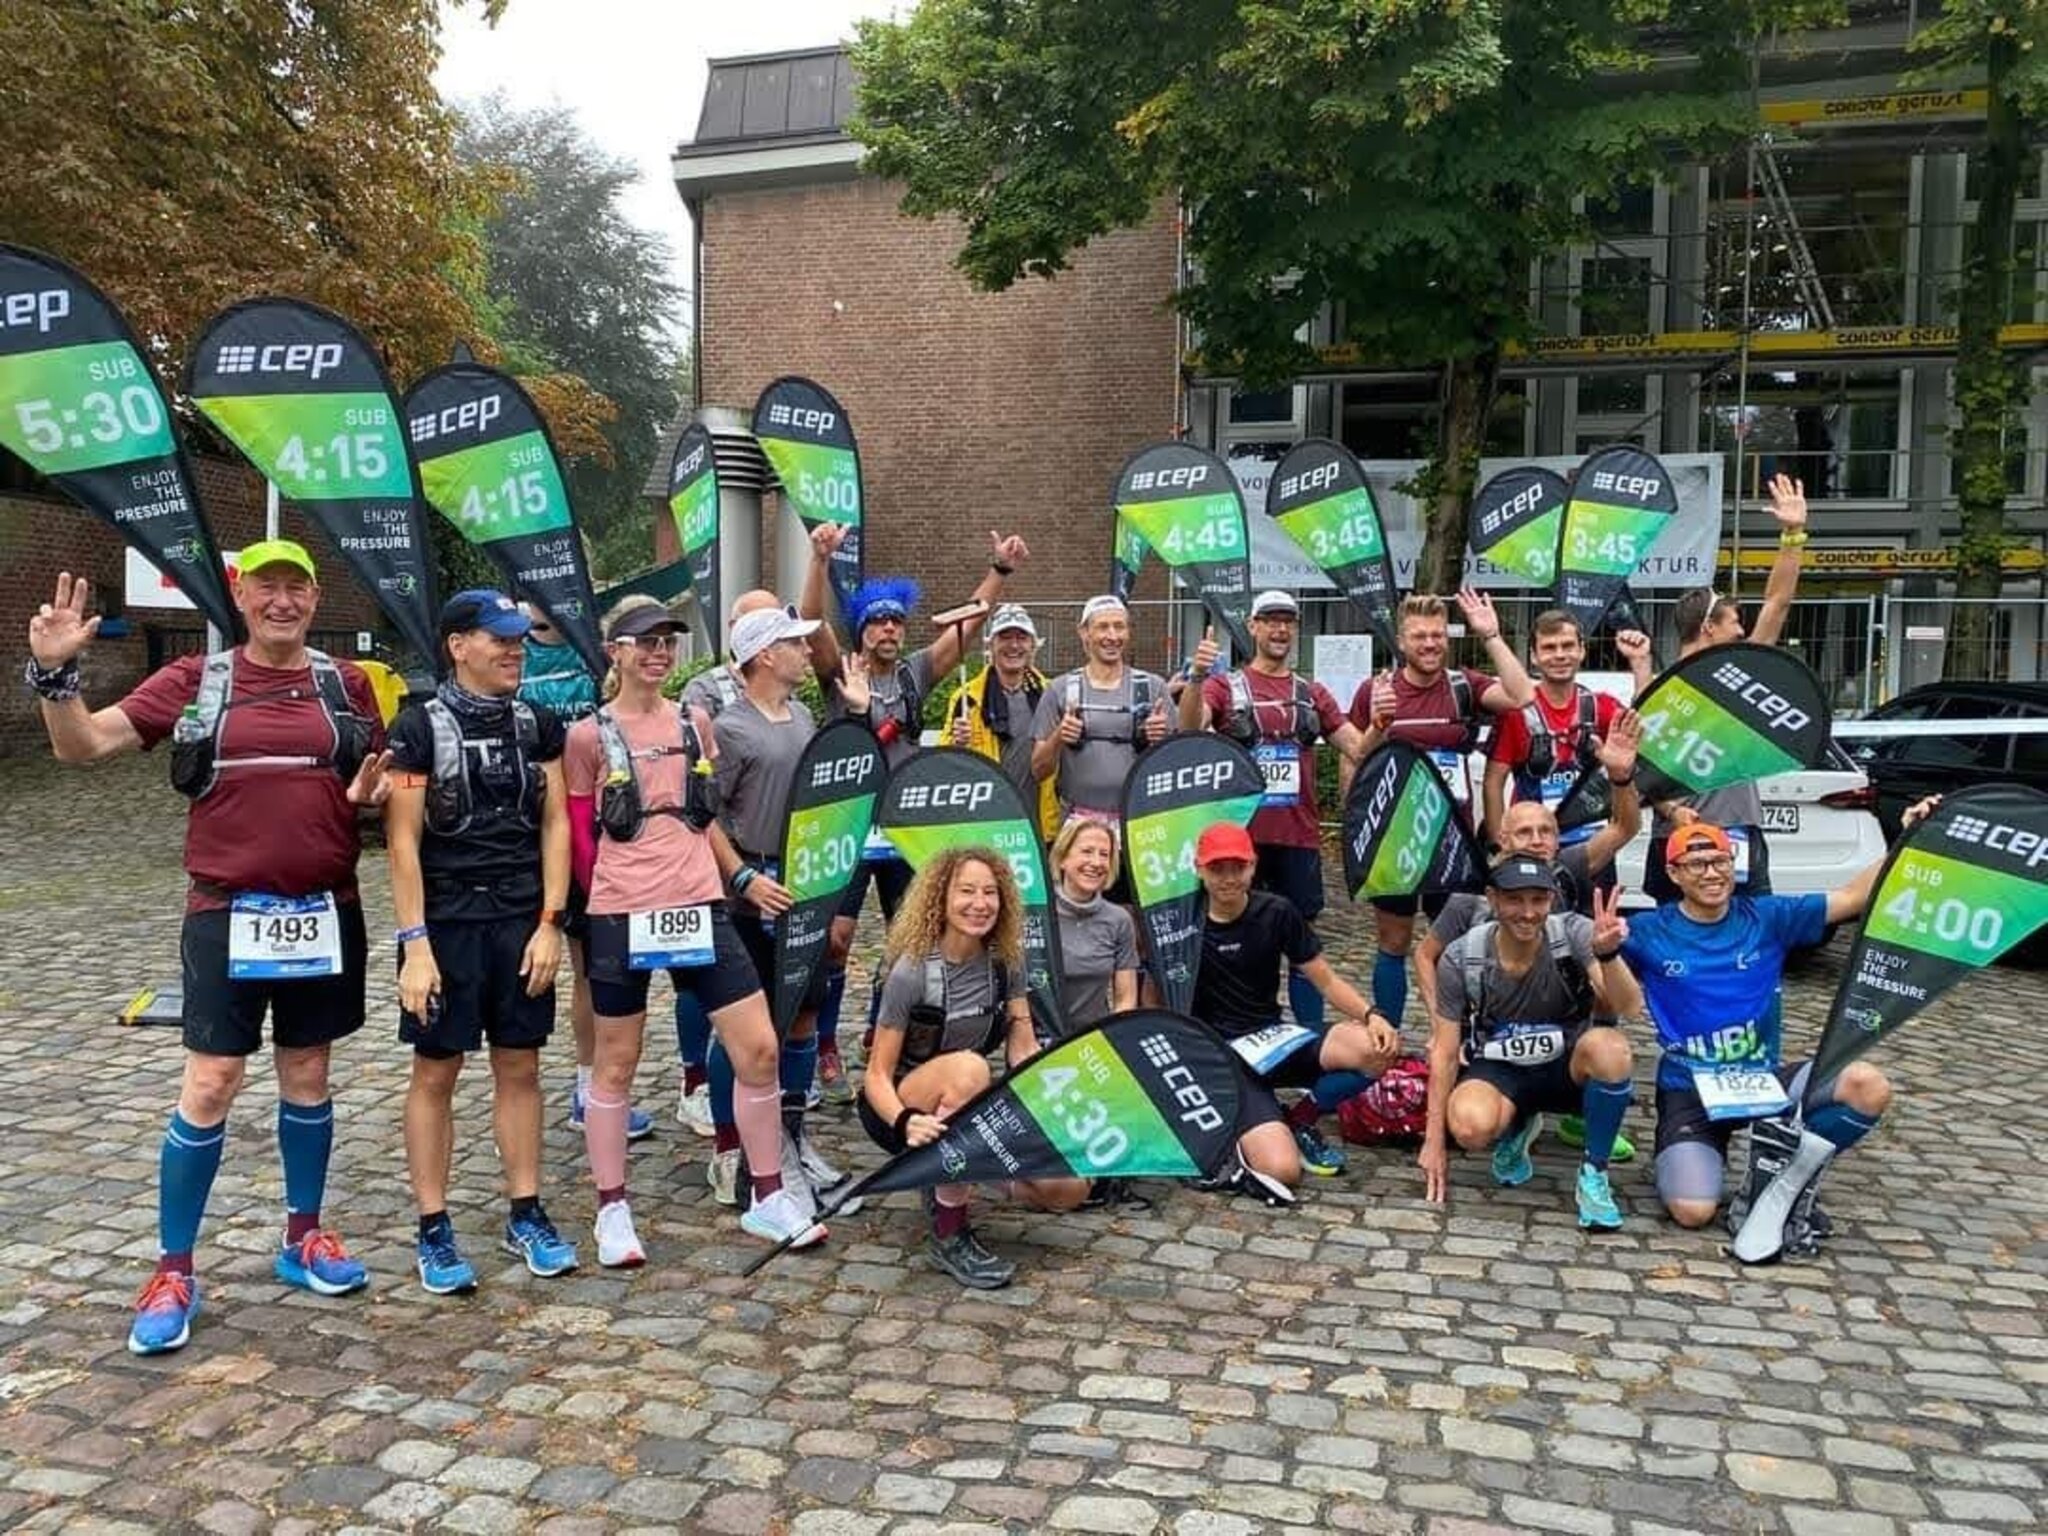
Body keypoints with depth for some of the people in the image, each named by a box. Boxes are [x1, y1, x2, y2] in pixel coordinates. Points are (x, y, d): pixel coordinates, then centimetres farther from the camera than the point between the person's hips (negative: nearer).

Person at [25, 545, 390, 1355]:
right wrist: (53, 672, -19)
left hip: (325, 912, 2)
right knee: (209, 1086, -1)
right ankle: (172, 1272, 12)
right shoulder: (195, 681, 1)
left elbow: (387, 783, 13)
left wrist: (372, 793, -10)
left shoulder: (347, 685, 5)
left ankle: (303, 1236, 28)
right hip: (228, 914, -2)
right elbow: (84, 743, -2)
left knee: (308, 1076, 13)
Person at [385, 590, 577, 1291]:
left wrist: (550, 923, -1)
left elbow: (554, 825, 6)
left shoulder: (538, 723, 6)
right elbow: (403, 842, -8)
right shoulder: (419, 726, -6)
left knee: (519, 1068, 9)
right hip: (446, 924, -3)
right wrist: (415, 945, -13)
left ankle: (526, 1215, 21)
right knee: (435, 1073, 5)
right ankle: (434, 1230, 16)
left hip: (523, 922, 4)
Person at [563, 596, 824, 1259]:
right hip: (622, 917, -4)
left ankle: (769, 1200, 16)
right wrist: (617, 891, 8)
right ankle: (612, 1211, 24)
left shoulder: (696, 724, 9)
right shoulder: (589, 737, -3)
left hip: (700, 909, 4)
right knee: (616, 1065, 9)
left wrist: (740, 876, 13)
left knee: (758, 1049, 1)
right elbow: (580, 840, 3)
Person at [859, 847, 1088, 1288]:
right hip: (898, 1109, -5)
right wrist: (906, 1122, -40)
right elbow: (877, 1074, -19)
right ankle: (949, 1236, -26)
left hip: (967, 1109, 5)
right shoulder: (912, 970, -21)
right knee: (968, 1067, -39)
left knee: (1068, 1189, -14)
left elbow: (1024, 1051, -6)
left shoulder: (1006, 961, -6)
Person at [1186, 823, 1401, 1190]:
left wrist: (1371, 1015, -14)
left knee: (1378, 1048, -25)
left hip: (1272, 1037, 4)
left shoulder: (1276, 914, 2)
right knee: (1282, 1169, -28)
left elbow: (1326, 981, 3)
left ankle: (1298, 1120, -1)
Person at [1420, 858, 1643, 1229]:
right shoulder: (1460, 959, -13)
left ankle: (1594, 1176, -12)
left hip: (1569, 1068, 0)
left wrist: (1607, 954, -46)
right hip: (1500, 1071, 0)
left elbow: (1628, 1007, -25)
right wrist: (1434, 1140, -7)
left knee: (1609, 1047, -35)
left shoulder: (1574, 933, -15)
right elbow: (1445, 1051, -6)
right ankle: (1516, 1130, 7)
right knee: (1470, 1127, -34)